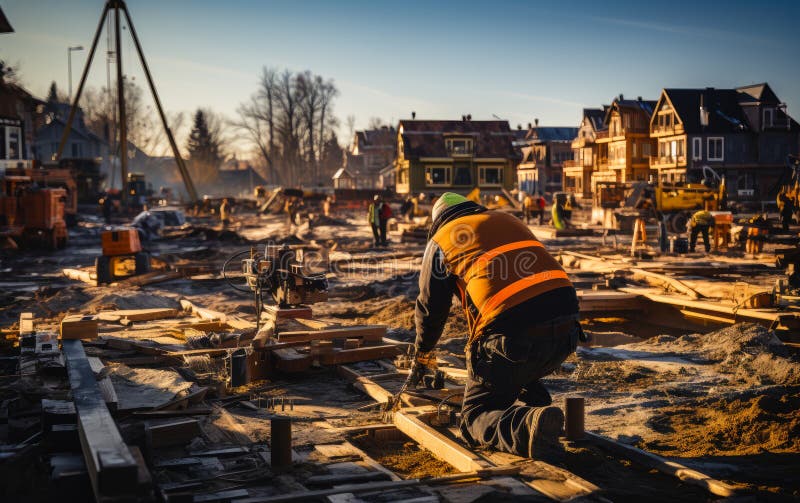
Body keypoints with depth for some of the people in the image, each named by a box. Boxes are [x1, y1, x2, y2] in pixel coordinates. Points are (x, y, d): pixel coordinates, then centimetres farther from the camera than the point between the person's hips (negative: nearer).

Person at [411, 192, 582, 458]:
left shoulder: (441, 240, 13)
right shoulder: (508, 220, 29)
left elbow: (430, 308, 20)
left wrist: (422, 356, 40)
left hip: (513, 336, -6)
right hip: (565, 333, 6)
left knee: (475, 418, 7)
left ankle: (527, 426, -23)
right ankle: (534, 406, 12)